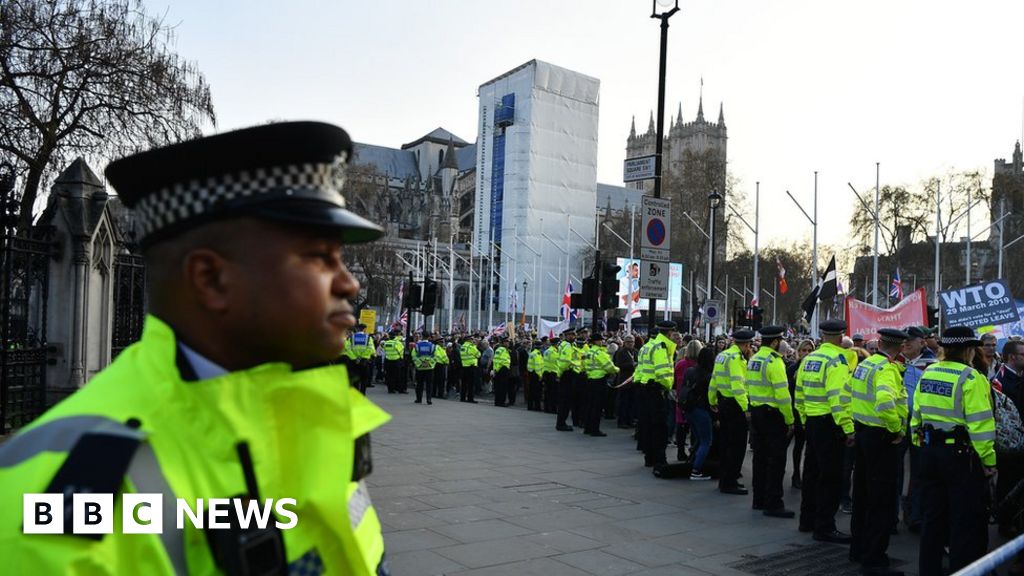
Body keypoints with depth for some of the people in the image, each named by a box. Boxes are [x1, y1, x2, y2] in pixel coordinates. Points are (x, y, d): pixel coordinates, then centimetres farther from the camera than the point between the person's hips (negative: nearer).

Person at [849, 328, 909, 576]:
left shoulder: (863, 364, 8)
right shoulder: (888, 369, -18)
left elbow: (849, 394, 17)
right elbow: (885, 401, -35)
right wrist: (896, 428, -22)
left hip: (862, 433, 9)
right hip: (881, 438, -9)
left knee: (862, 494, 18)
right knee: (882, 500, -1)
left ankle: (858, 548, 29)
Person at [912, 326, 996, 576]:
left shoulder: (927, 373, 6)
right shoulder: (970, 378, -14)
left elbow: (917, 415, 10)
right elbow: (980, 424, -17)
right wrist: (989, 460, -11)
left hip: (930, 451, 7)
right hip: (961, 454, -7)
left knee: (933, 515, 16)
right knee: (967, 520, 4)